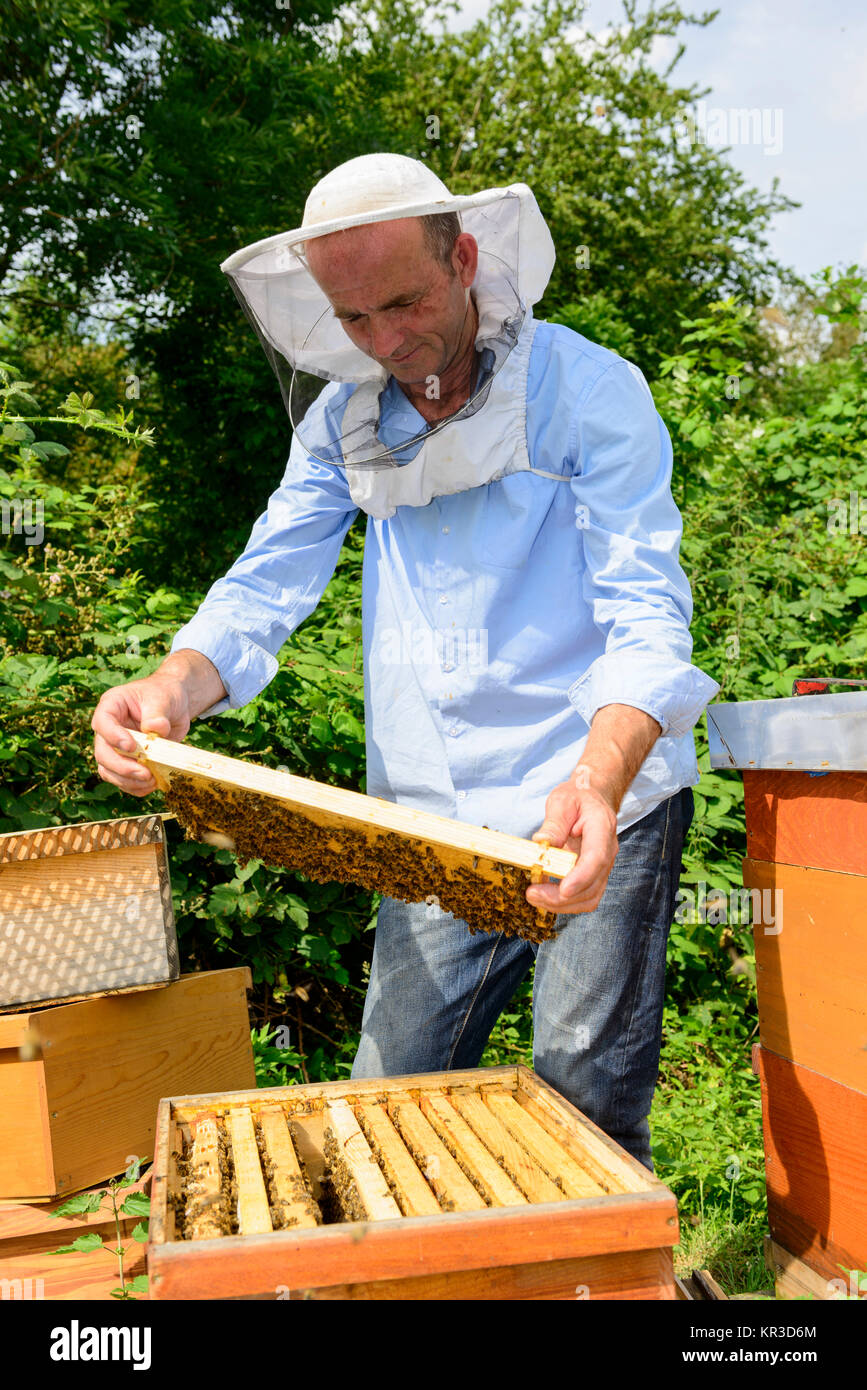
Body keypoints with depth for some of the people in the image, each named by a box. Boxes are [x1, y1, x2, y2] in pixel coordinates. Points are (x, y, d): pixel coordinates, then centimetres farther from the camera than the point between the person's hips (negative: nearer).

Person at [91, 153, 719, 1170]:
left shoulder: (592, 391, -8)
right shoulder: (342, 419, 7)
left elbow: (646, 618, -15)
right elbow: (266, 586, 3)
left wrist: (601, 779, -34)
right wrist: (174, 688, -19)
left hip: (597, 815, -4)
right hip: (438, 822, 4)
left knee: (588, 1113, 3)